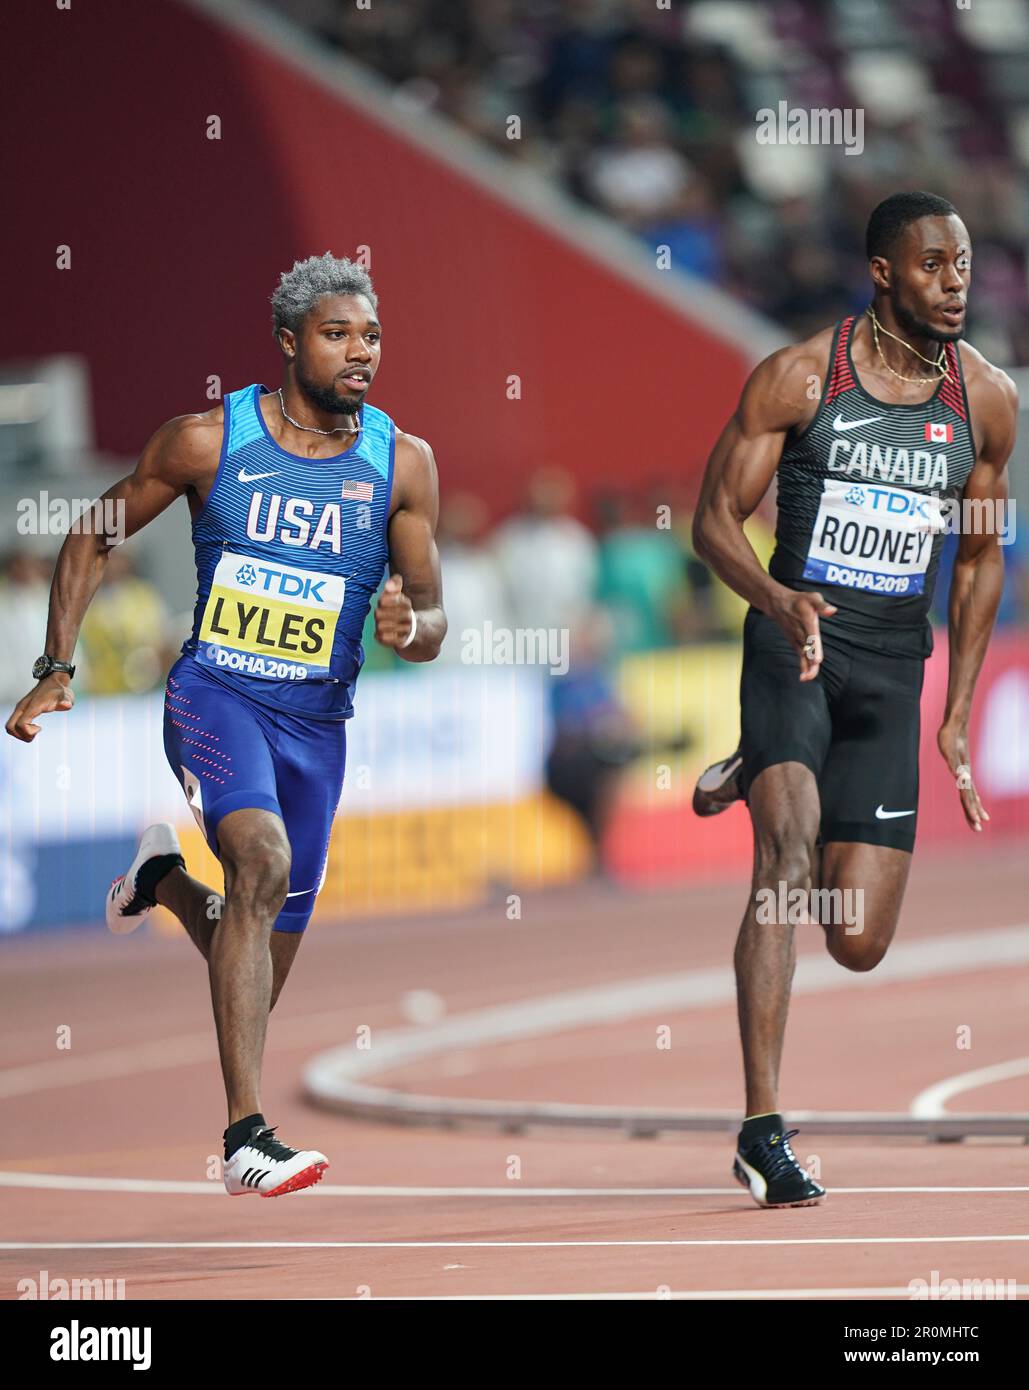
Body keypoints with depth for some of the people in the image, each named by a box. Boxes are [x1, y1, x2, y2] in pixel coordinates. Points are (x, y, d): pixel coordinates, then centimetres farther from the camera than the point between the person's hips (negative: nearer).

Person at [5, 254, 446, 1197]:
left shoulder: (402, 463, -1)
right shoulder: (208, 440, -7)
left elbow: (434, 618, 2)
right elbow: (95, 538, 6)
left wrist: (409, 626, -22)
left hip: (319, 716, 4)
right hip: (216, 690, -4)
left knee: (274, 935, 13)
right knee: (262, 865, -30)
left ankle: (161, 876, 49)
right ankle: (247, 1139, -35)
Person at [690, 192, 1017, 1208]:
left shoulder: (985, 399, 4)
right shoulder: (798, 376, -7)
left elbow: (980, 561, 14)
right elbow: (715, 518, -5)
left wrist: (957, 722, 11)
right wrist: (778, 599, -27)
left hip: (893, 666, 4)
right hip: (795, 640, -4)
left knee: (859, 943, 3)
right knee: (786, 862, -25)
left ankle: (752, 782, 35)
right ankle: (763, 1130, -24)